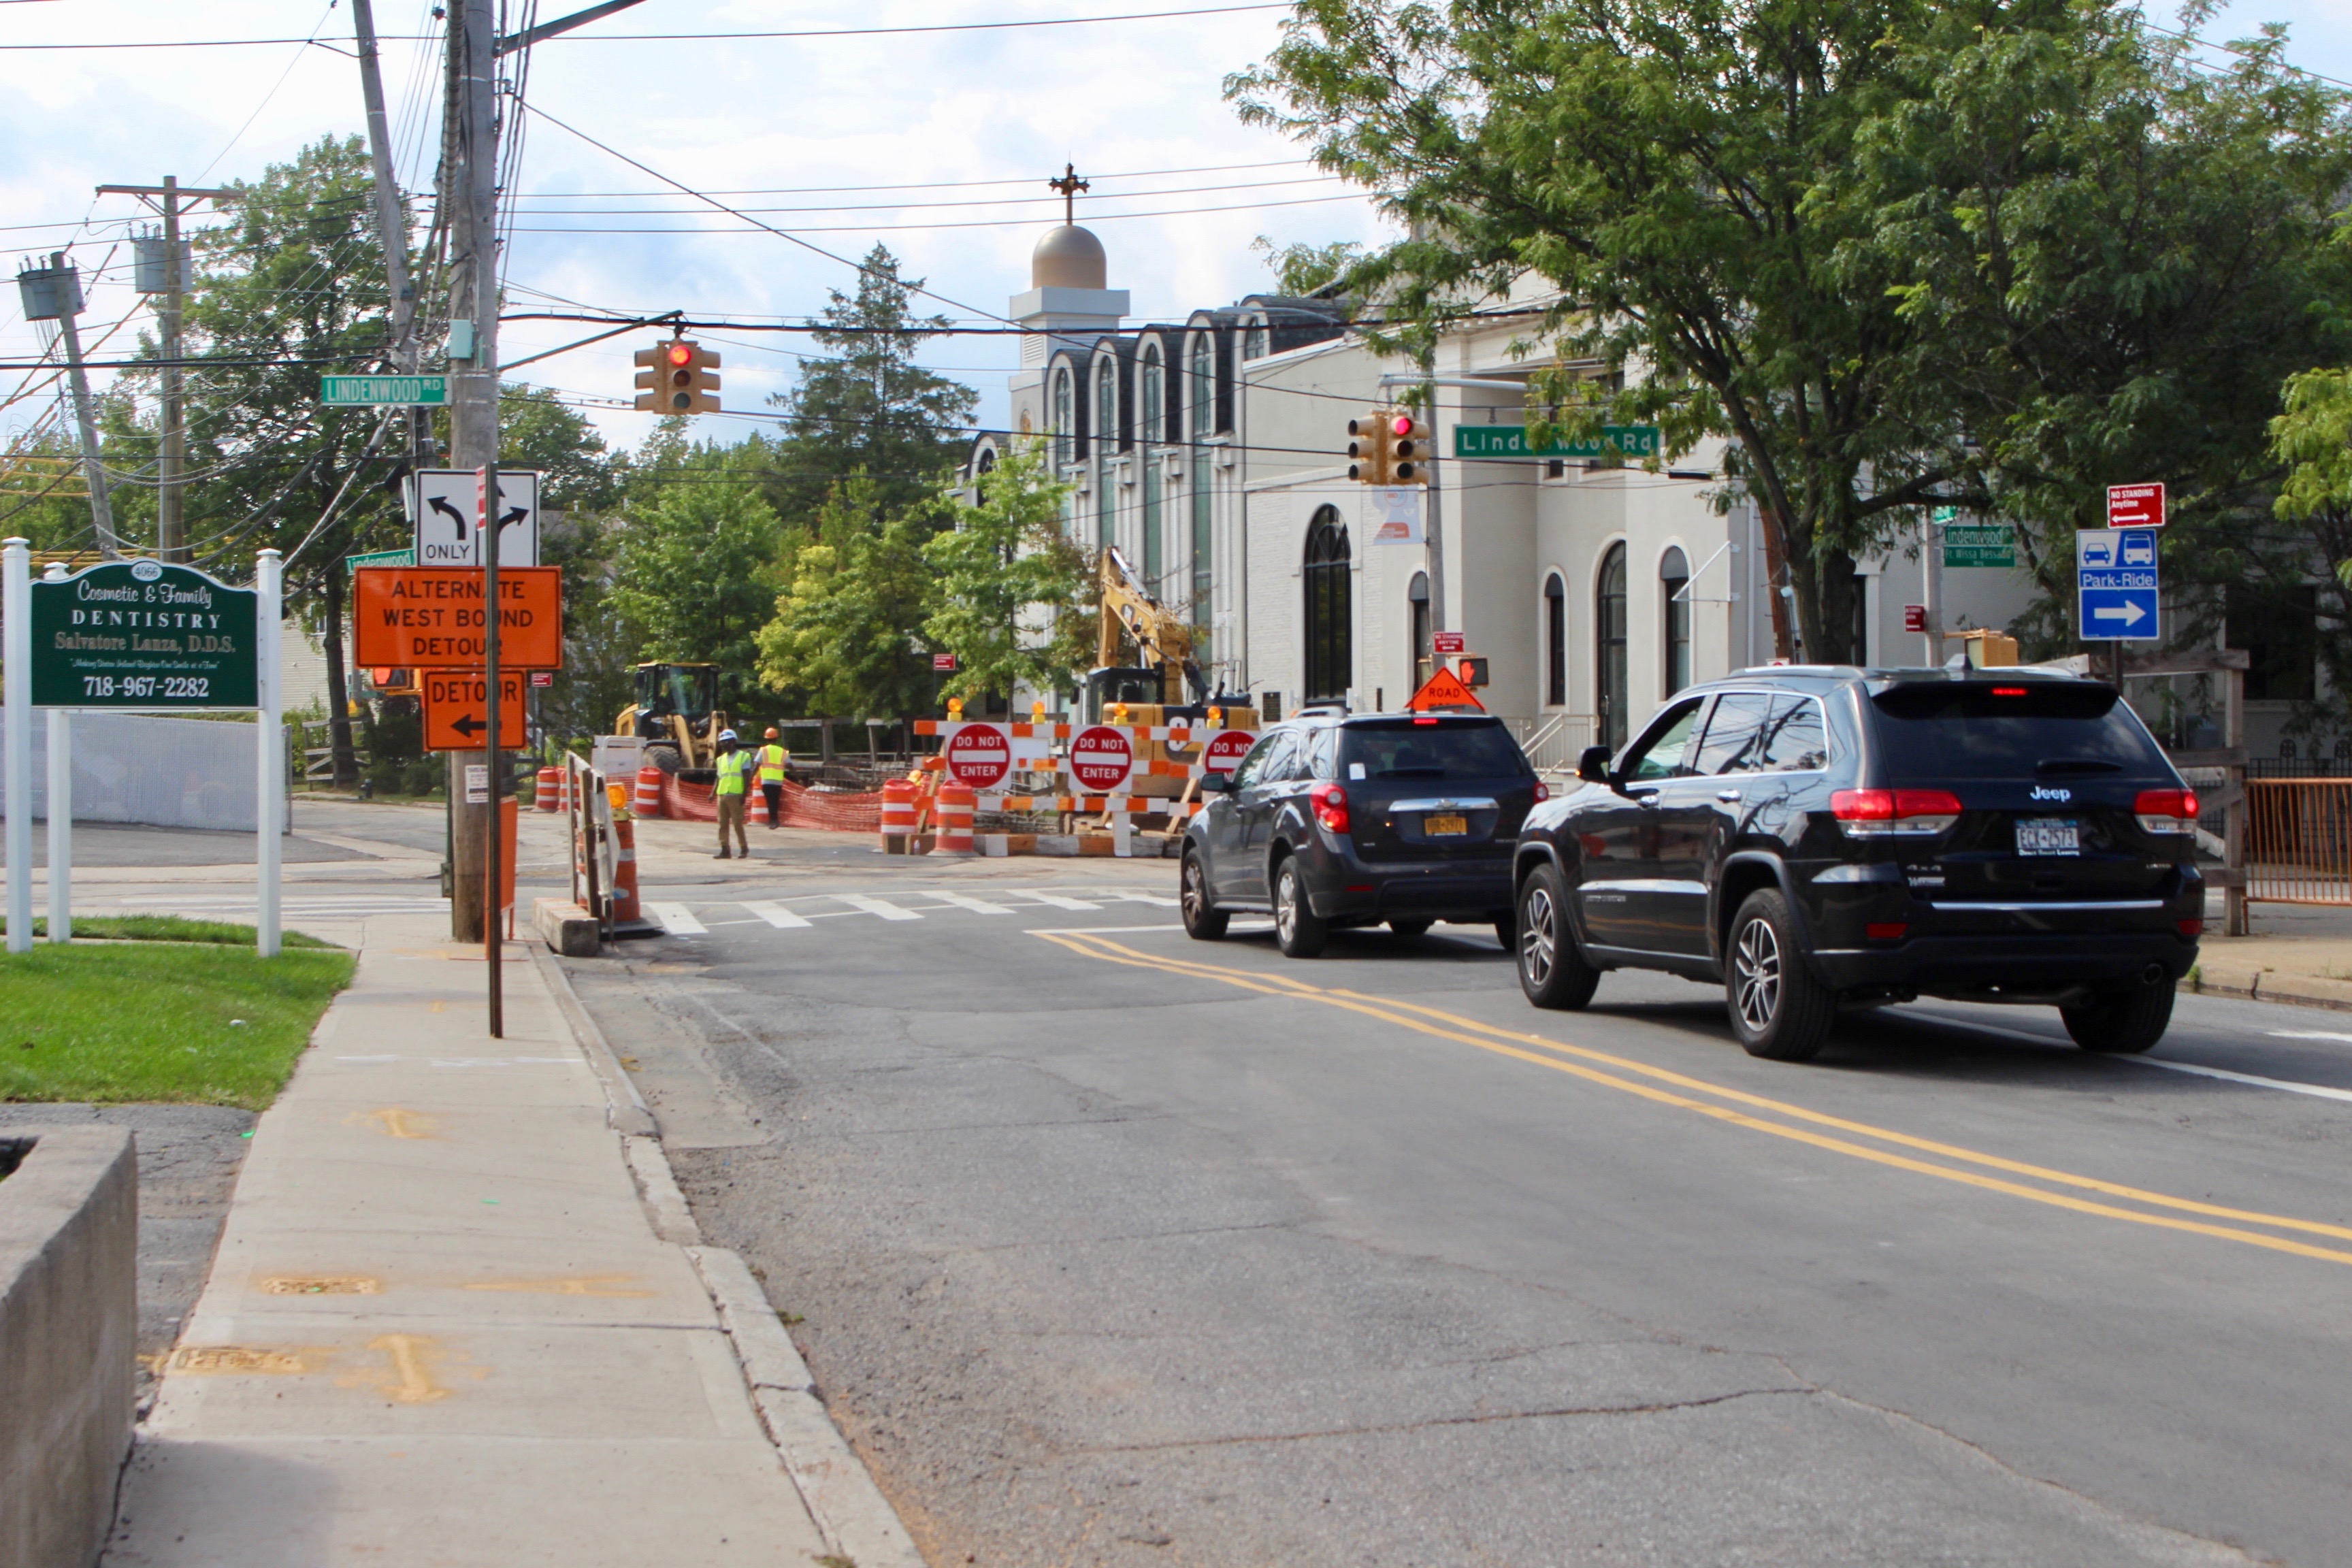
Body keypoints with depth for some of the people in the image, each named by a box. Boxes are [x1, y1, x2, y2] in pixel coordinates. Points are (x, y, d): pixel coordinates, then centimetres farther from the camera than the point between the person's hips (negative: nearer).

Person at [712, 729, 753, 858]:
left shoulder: (743, 757, -1)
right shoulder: (721, 759, 16)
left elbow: (747, 777, -4)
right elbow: (719, 778, 18)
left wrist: (744, 795, -11)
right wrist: (713, 793, 4)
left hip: (736, 796, -6)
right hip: (722, 795, 6)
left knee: (738, 823, -5)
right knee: (722, 823, 3)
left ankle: (745, 849, 6)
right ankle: (724, 850, 6)